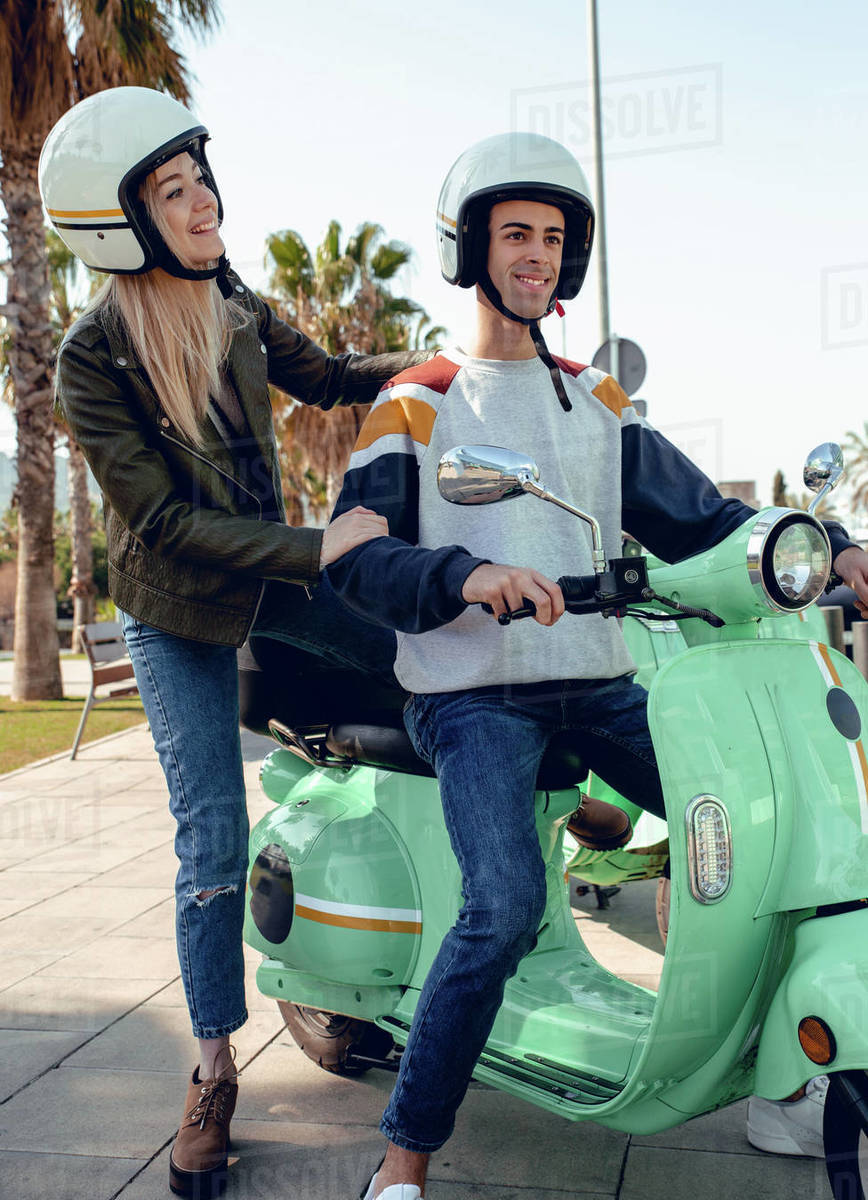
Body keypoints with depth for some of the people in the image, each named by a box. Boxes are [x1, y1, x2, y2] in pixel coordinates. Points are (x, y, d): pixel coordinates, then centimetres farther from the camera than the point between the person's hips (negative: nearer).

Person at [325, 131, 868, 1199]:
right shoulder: (415, 405, 3)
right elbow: (357, 558, -8)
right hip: (472, 694, -5)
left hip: (598, 682, 5)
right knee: (504, 910, -25)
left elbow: (695, 516, 13)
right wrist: (467, 573, -28)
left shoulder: (599, 402, 18)